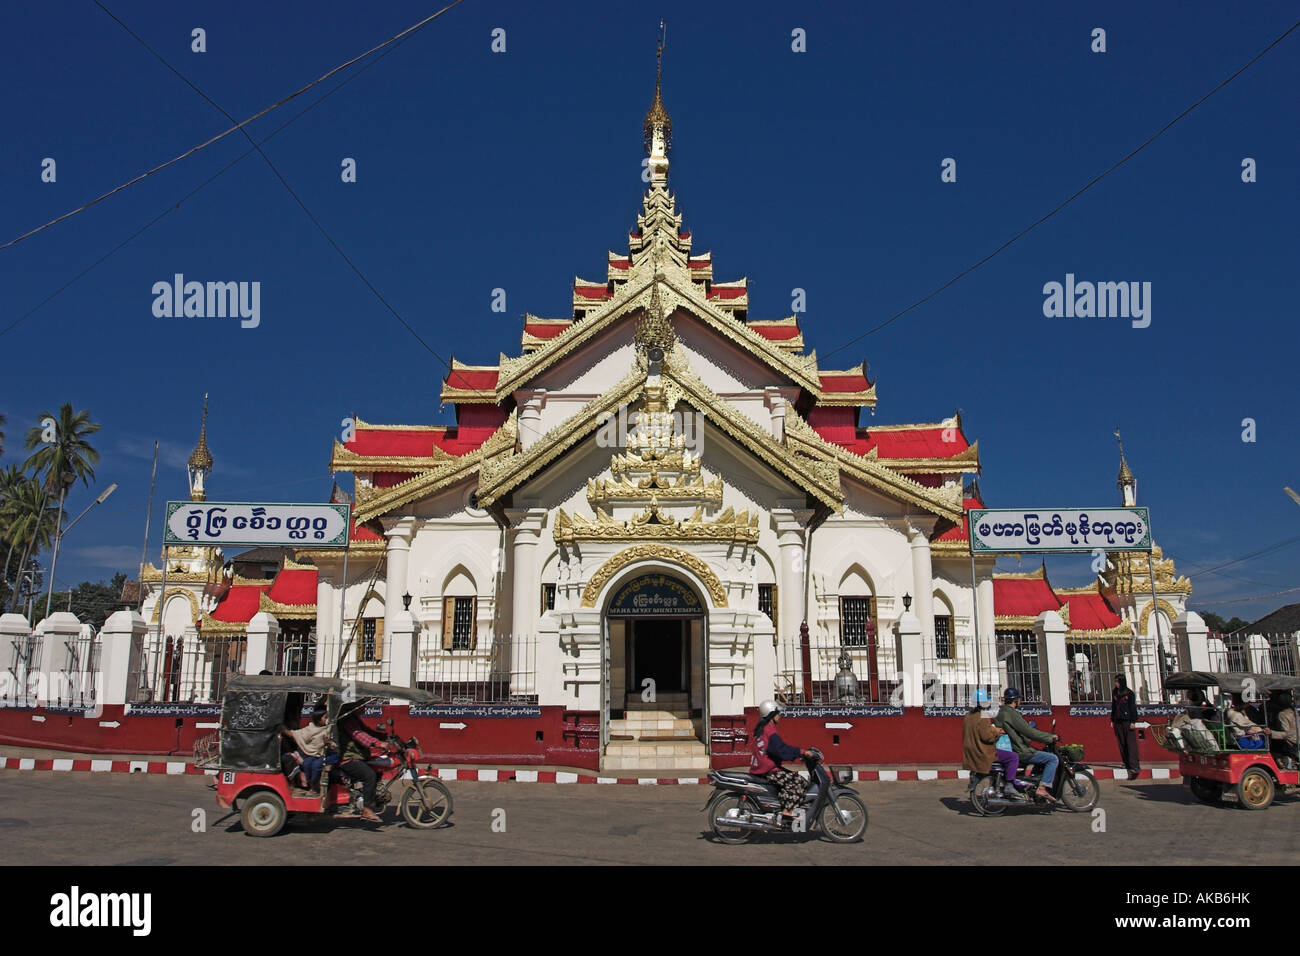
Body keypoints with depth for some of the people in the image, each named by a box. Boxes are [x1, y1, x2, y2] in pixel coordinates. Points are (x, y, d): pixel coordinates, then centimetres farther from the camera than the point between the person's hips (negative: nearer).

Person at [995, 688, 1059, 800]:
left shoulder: (1000, 712, 13)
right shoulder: (1011, 713, -17)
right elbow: (1028, 731, -21)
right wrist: (1050, 737, -10)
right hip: (1019, 752, -10)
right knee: (1053, 758, -10)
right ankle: (1042, 788, -15)